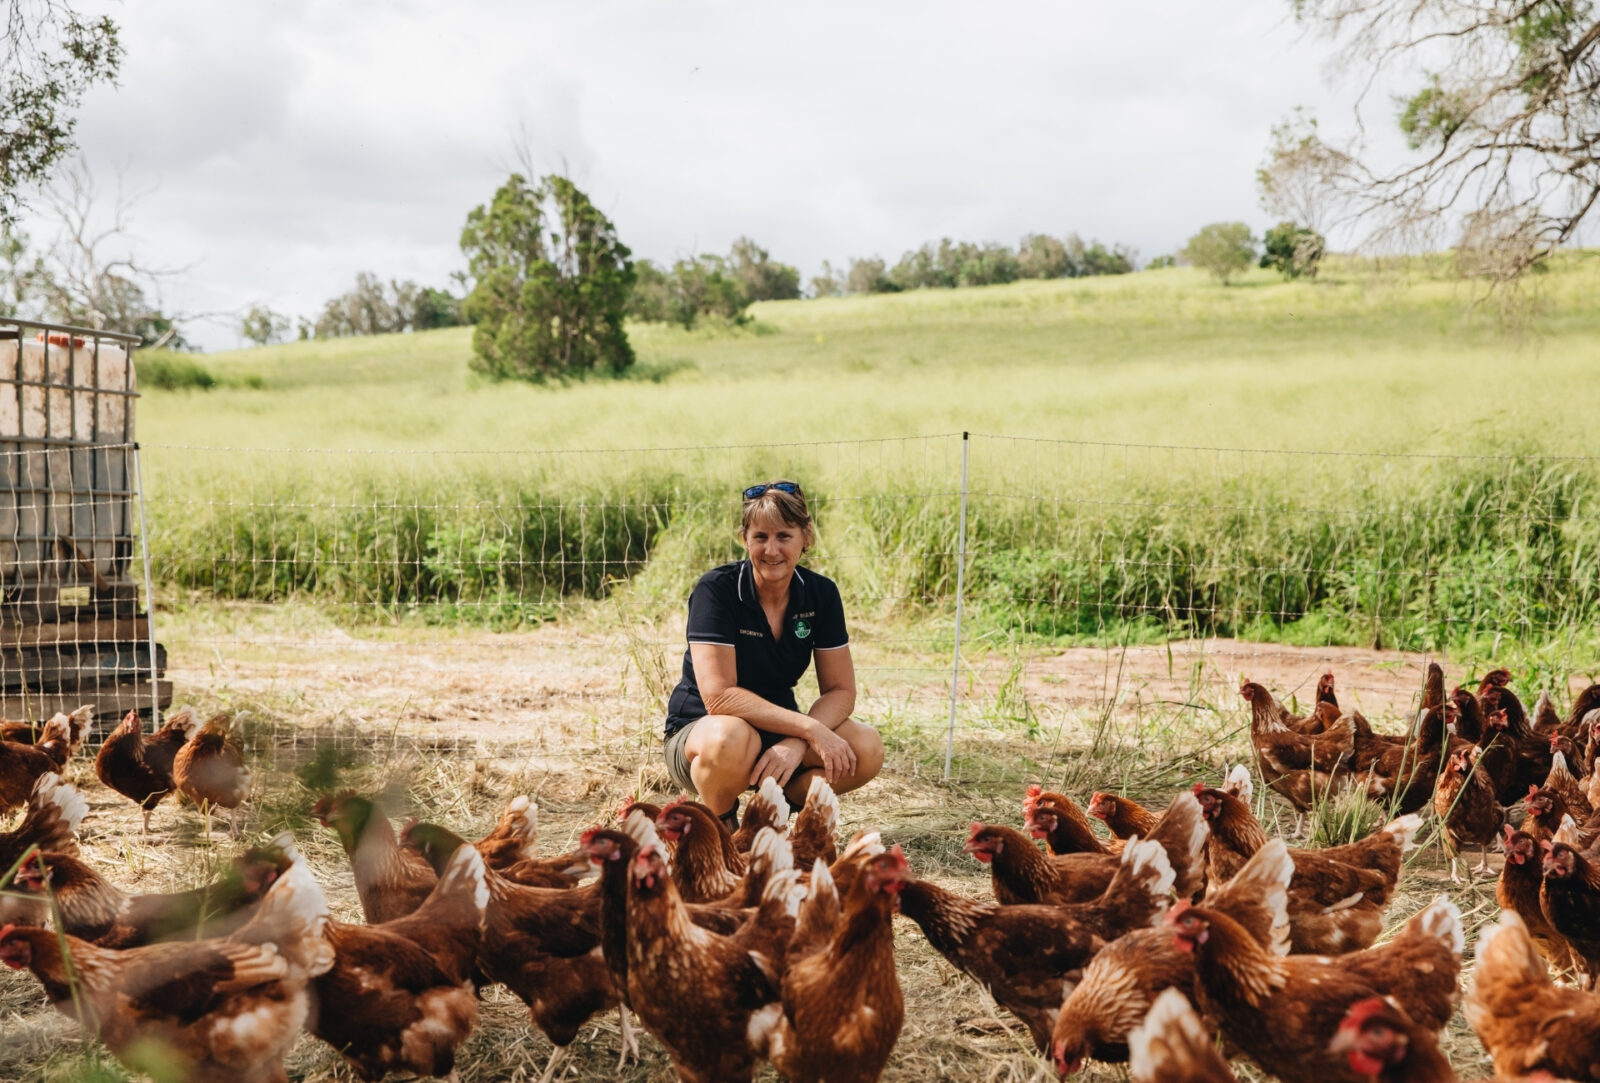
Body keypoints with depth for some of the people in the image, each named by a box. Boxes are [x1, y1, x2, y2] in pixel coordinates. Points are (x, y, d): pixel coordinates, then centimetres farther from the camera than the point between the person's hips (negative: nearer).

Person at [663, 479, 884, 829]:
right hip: (700, 731, -5)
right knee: (730, 737, -40)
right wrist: (809, 728, -31)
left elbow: (840, 691, -6)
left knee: (867, 750, -22)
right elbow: (719, 697, -28)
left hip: (778, 730, 5)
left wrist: (797, 743, -25)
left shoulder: (820, 594, -6)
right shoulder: (716, 590, -20)